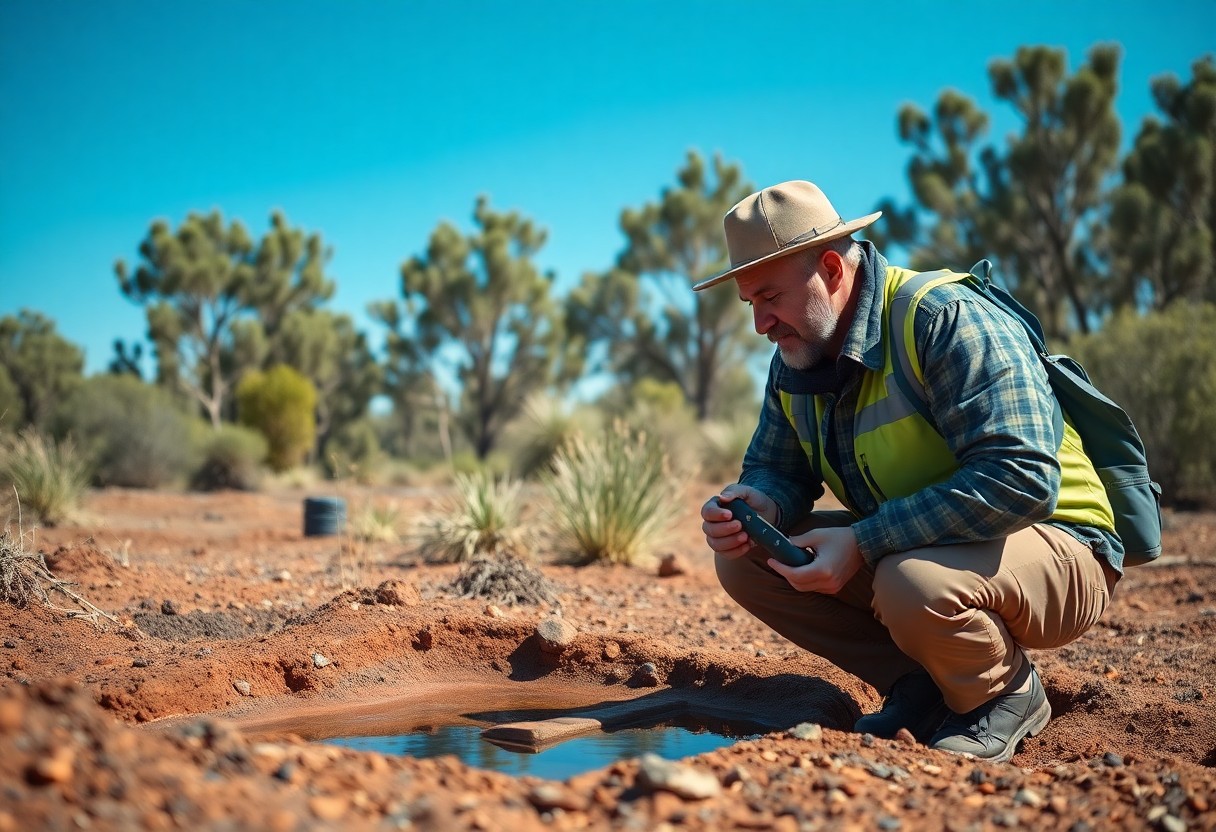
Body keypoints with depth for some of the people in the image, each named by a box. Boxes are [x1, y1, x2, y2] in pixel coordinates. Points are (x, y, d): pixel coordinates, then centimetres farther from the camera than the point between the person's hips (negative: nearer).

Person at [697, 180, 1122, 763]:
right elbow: (775, 470, 12)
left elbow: (1023, 479, -32)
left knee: (912, 582, -39)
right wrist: (756, 505, -15)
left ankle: (1007, 694, -4)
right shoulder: (795, 361, 2)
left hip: (1055, 548, -7)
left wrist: (864, 543, -32)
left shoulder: (945, 318, -23)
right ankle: (922, 688, 1)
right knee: (743, 559, -7)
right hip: (899, 552, 8)